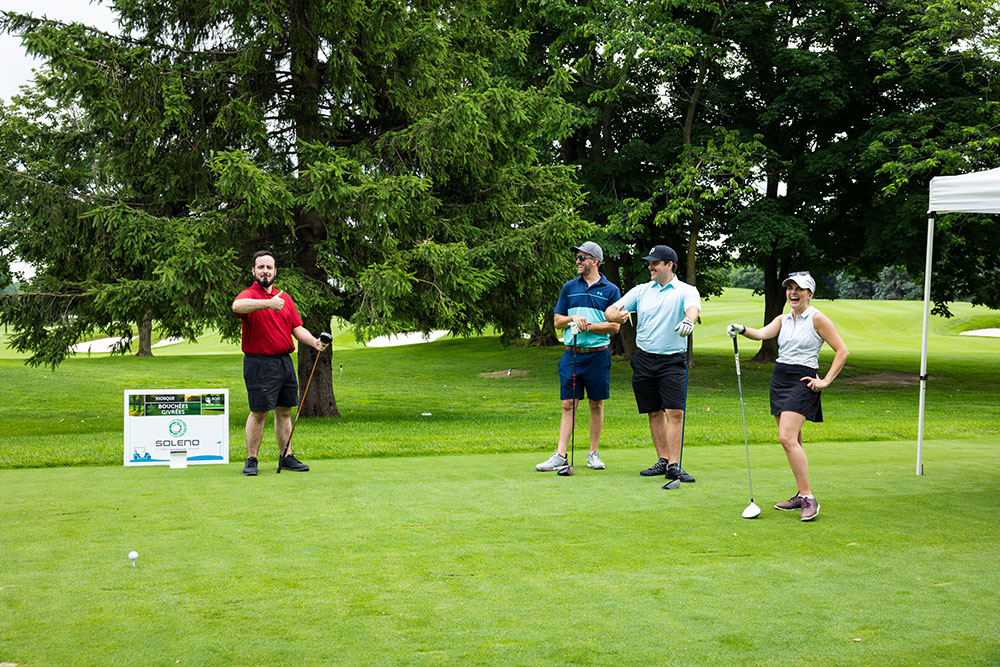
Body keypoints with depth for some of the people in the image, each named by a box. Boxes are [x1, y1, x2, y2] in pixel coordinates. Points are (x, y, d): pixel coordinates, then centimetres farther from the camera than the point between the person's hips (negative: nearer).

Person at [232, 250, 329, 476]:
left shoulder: (285, 298, 15)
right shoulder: (248, 295, -7)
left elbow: (297, 328, 17)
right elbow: (237, 306, -32)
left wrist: (314, 341, -1)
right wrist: (268, 303, -42)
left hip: (285, 361, 6)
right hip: (259, 362, -6)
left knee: (284, 411, 11)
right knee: (259, 412, -3)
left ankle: (287, 457, 18)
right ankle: (251, 460, 7)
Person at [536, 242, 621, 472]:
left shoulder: (611, 290, 1)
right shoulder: (569, 287, 10)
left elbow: (614, 326, -4)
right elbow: (558, 321, 10)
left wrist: (588, 326, -14)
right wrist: (573, 318, -10)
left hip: (598, 355, -2)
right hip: (571, 353, 2)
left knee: (597, 405, 6)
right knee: (568, 405, 0)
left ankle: (593, 453, 16)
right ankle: (560, 456, -1)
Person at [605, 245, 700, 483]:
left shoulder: (686, 291, -1)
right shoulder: (641, 291, 11)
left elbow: (693, 308, -23)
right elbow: (610, 311, 7)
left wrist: (689, 320, -46)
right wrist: (616, 315, -19)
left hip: (673, 361, -4)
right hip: (644, 359, 4)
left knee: (675, 412, -10)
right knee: (655, 413, 9)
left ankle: (674, 465, -8)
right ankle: (663, 460, 18)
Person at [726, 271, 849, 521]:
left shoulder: (817, 319, -4)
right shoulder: (783, 319, 13)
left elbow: (842, 351, -4)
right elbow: (763, 333, -5)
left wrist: (826, 380, -9)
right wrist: (742, 330, -24)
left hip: (802, 382, -7)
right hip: (779, 379, 7)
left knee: (787, 437, -20)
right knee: (793, 441, 10)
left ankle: (808, 498, -16)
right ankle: (801, 496, 19)